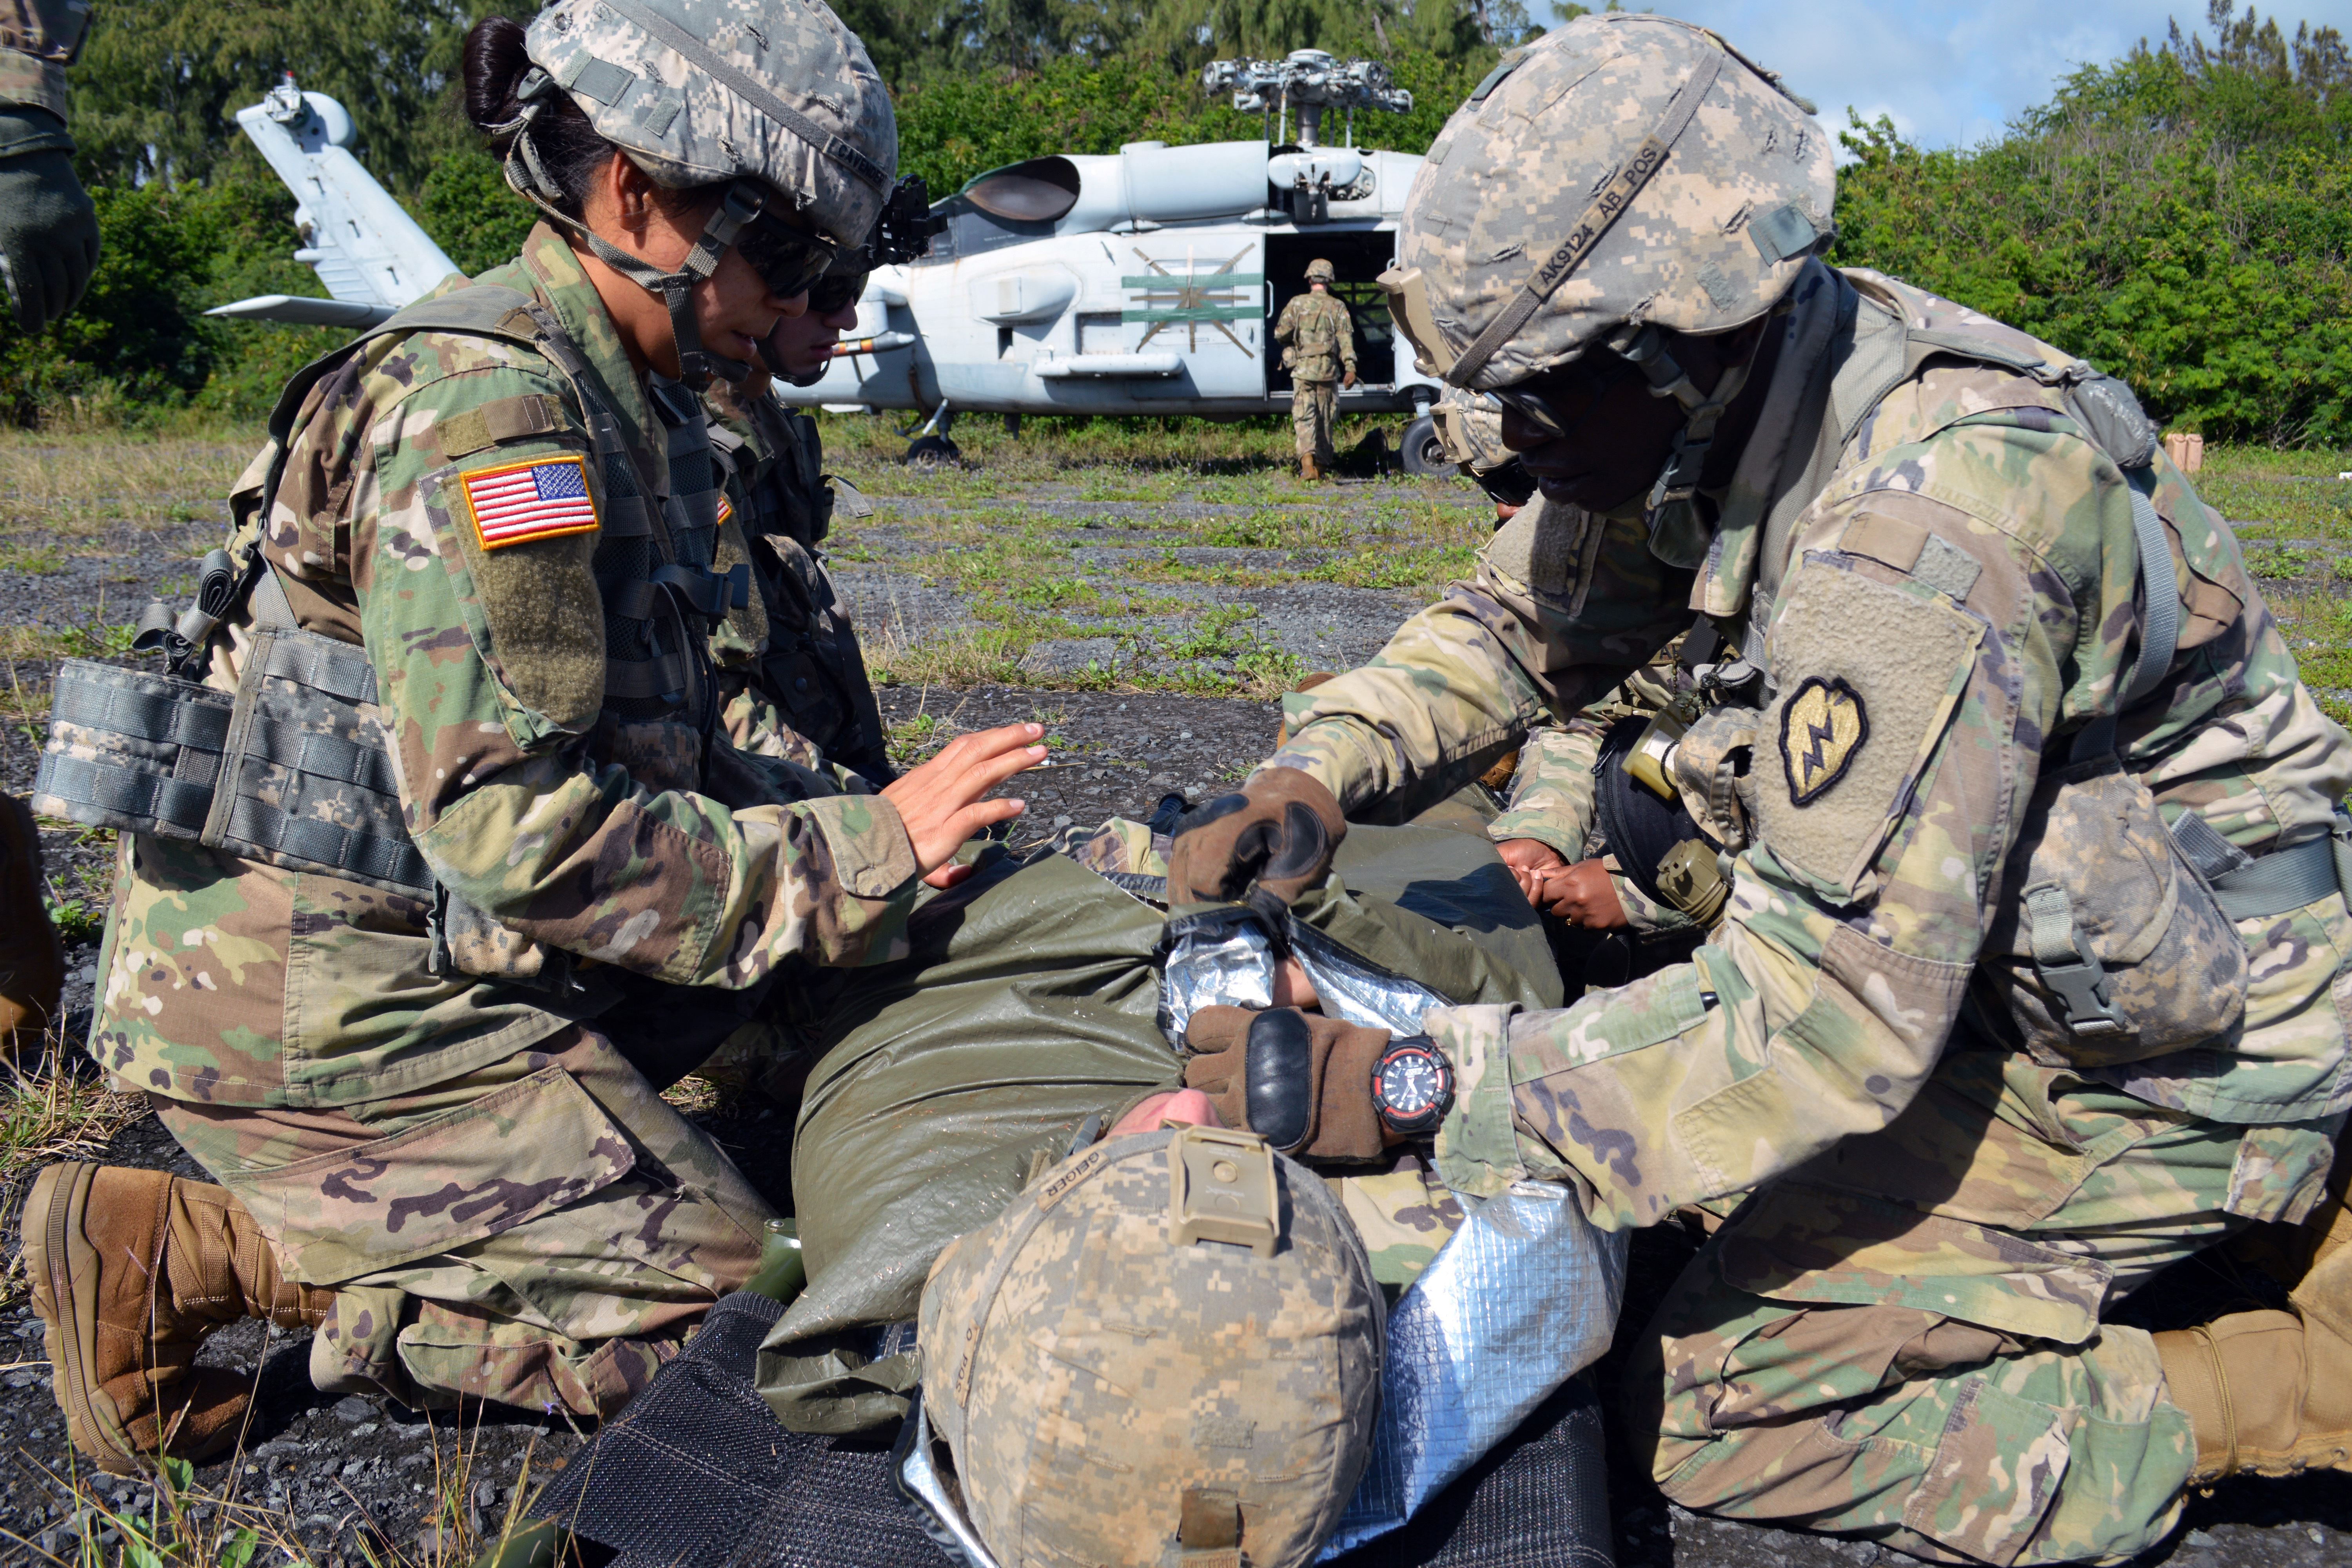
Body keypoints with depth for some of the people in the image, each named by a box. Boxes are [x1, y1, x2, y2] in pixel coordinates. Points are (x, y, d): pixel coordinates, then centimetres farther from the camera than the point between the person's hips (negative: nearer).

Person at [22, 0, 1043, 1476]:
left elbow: (650, 749, 15)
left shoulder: (625, 402, 11)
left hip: (419, 949, 9)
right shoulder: (488, 404, -20)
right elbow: (515, 821, -25)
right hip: (316, 993, -9)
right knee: (718, 1296, -7)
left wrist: (859, 821, 1)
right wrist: (855, 859, -19)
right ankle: (203, 1250, -2)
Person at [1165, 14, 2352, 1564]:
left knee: (1713, 1411, -8)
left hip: (2176, 1053, -8)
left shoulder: (1925, 530, -33)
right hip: (2022, 970, 9)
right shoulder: (1725, 397, -6)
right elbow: (1530, 622, 7)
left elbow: (1837, 1004, -34)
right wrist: (1318, 774, -10)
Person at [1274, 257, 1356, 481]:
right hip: (1328, 370, 1)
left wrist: (1290, 344, 21)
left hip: (1302, 369, -1)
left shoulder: (1297, 303, 2)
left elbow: (1280, 333, -1)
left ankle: (1307, 458, -27)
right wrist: (1350, 367, -12)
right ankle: (1322, 465, 16)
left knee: (1304, 416, -5)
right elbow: (1346, 338, -6)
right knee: (1325, 419, 11)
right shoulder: (1337, 307, 4)